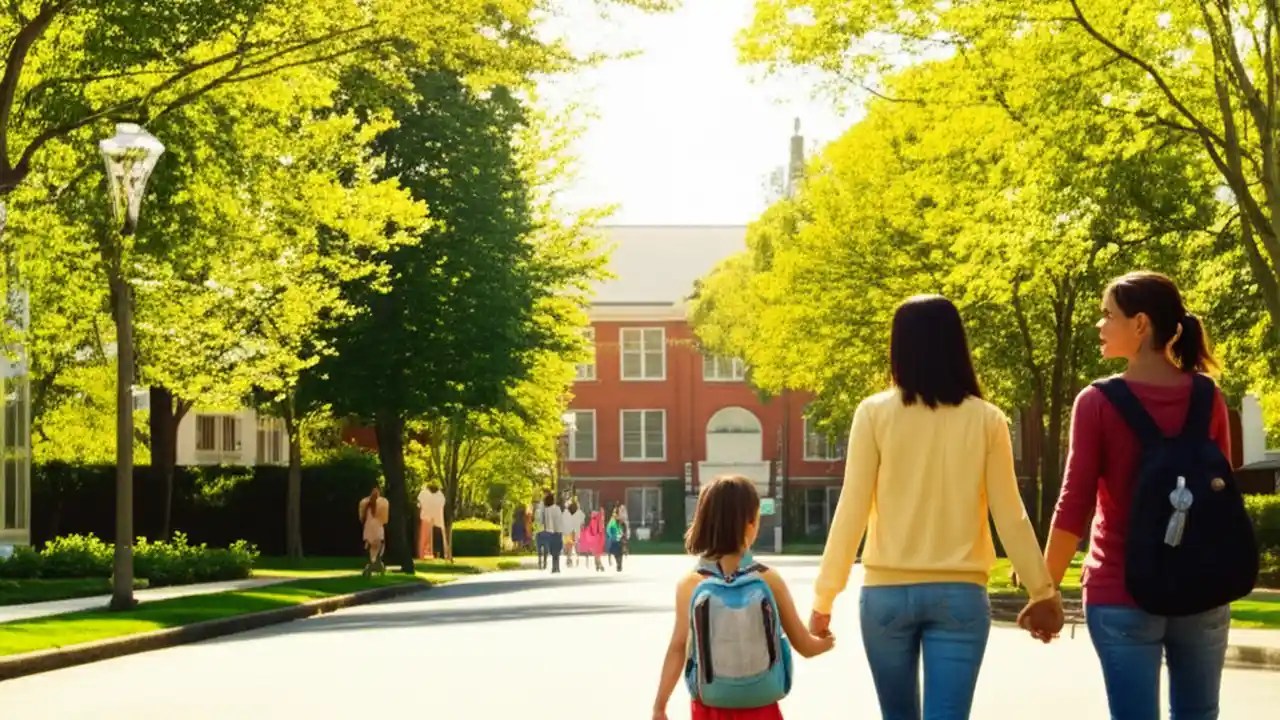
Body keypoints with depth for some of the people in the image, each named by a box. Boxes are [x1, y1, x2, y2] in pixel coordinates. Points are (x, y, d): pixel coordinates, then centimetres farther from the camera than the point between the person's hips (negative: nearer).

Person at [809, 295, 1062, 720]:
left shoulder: (875, 414, -3)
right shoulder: (986, 420, -1)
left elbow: (851, 511, -4)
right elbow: (1008, 515, 1)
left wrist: (824, 597, 2)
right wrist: (1042, 592, 11)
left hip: (887, 591, 0)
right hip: (960, 593, 0)